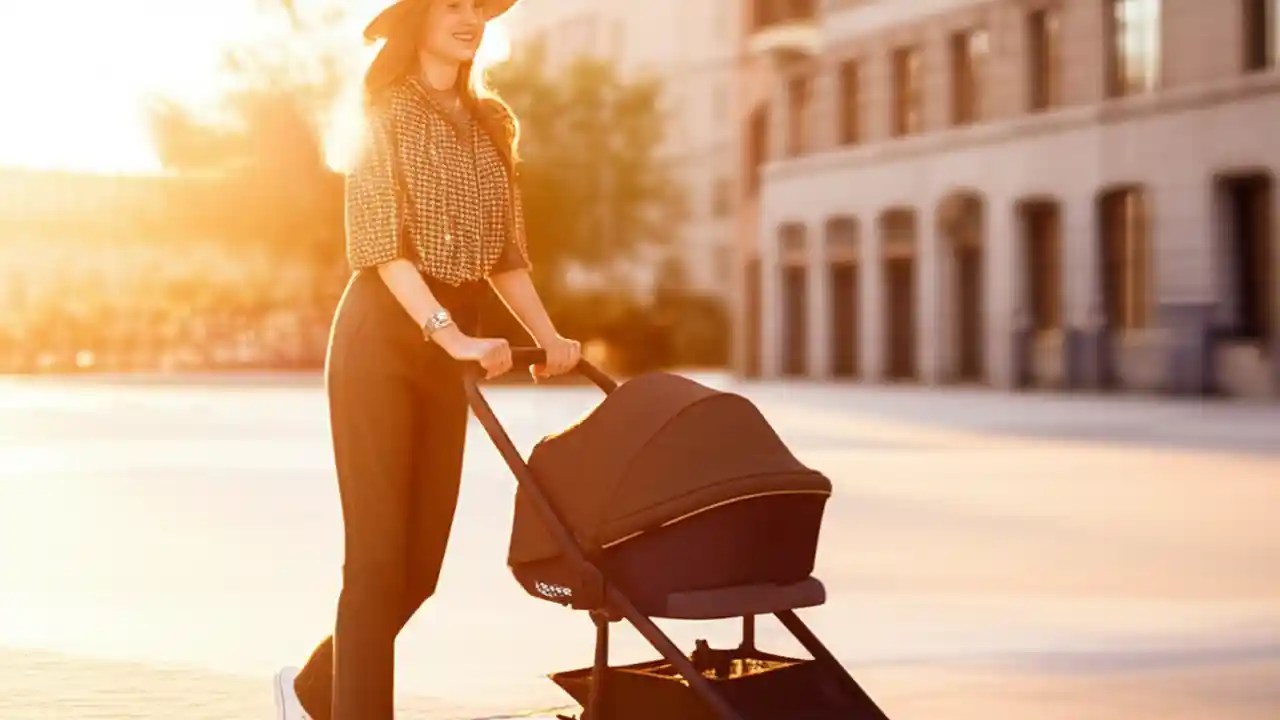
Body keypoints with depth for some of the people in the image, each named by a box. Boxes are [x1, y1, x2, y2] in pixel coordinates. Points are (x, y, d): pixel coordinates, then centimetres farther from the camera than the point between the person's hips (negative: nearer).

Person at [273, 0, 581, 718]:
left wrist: (551, 339, 7)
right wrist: (451, 335, -26)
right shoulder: (385, 112, -4)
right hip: (383, 337, -6)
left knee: (421, 560, 8)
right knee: (378, 554, -6)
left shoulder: (491, 124, 15)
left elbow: (507, 255, 19)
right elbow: (378, 243, -15)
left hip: (447, 344, 6)